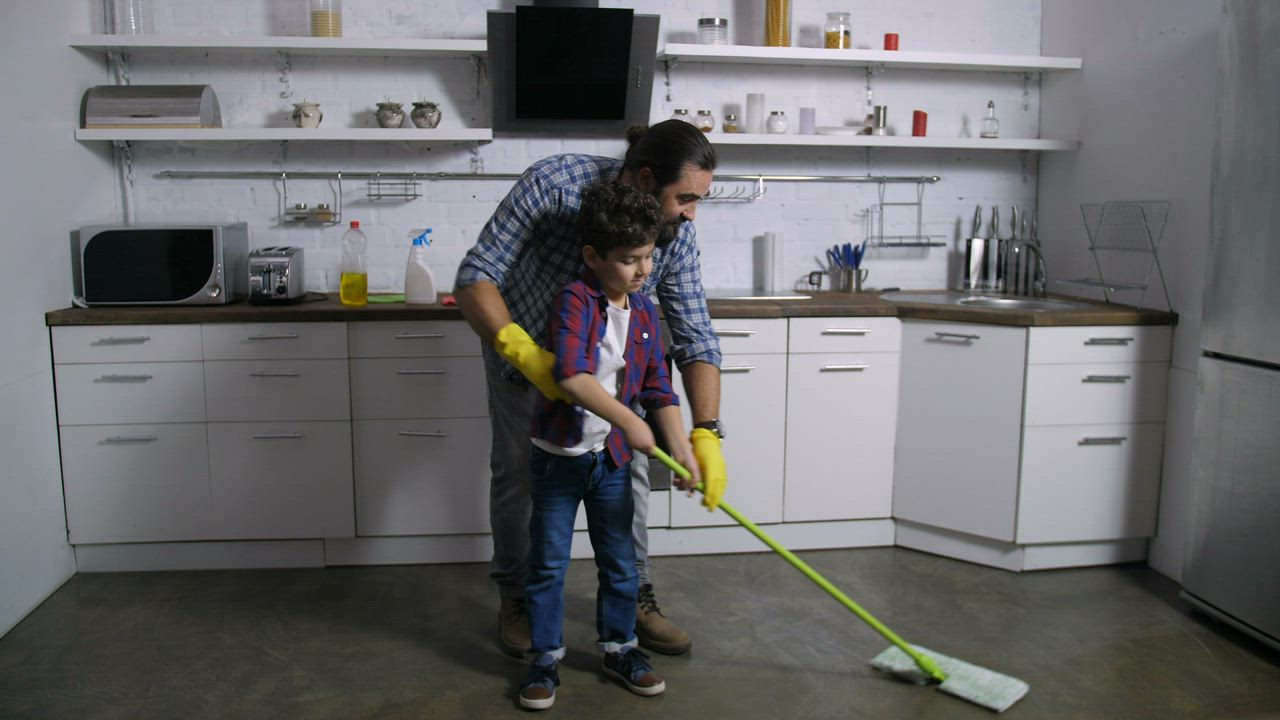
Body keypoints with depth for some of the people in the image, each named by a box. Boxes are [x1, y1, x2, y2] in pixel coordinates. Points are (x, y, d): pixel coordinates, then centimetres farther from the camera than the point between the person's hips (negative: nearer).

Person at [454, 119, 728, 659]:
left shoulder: (676, 234, -24)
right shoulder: (554, 183, -35)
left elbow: (694, 336, -22)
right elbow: (474, 278, -34)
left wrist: (705, 432, -34)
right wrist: (521, 350, -50)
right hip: (522, 341, -3)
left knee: (627, 467, 0)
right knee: (517, 472, 3)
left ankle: (632, 597, 17)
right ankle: (516, 598, 22)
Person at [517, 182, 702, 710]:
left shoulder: (645, 313, 1)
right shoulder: (574, 300, -18)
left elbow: (659, 388, 4)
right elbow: (572, 375, -31)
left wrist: (681, 447, -4)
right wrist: (629, 421, -29)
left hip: (612, 458, 5)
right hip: (557, 455, -5)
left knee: (620, 562, 14)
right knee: (548, 563, 7)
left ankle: (618, 648, 32)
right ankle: (546, 657, 23)